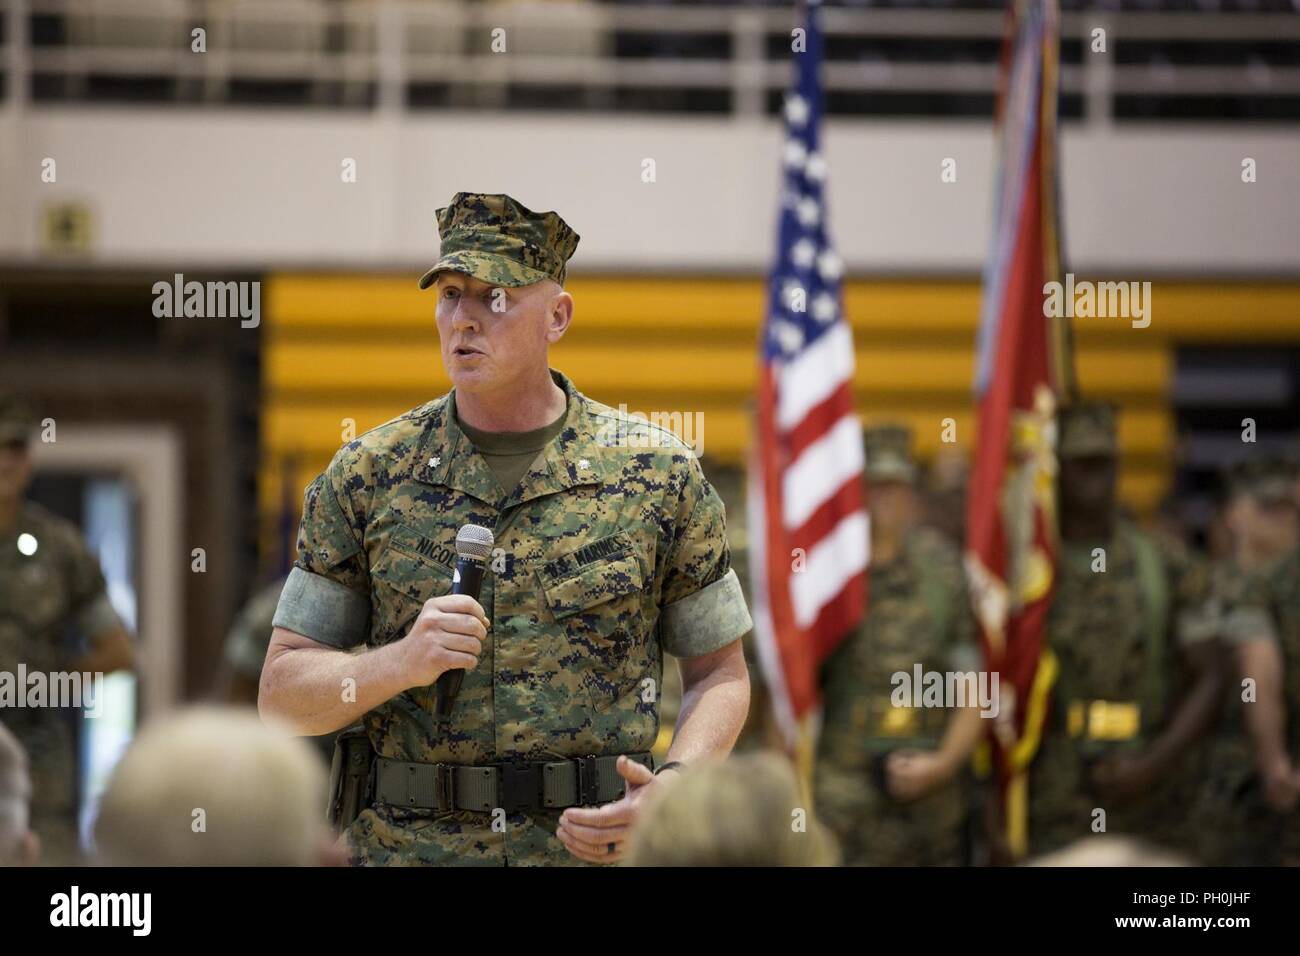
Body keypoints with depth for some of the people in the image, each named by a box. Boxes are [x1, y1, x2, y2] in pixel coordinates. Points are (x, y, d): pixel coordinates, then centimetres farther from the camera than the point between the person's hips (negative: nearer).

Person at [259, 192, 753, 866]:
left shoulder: (659, 474, 3)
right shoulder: (365, 477, 4)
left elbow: (720, 675, 9)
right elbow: (283, 694, 5)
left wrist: (671, 789, -10)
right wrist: (402, 663, -14)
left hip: (598, 853, -1)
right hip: (408, 848, 1)